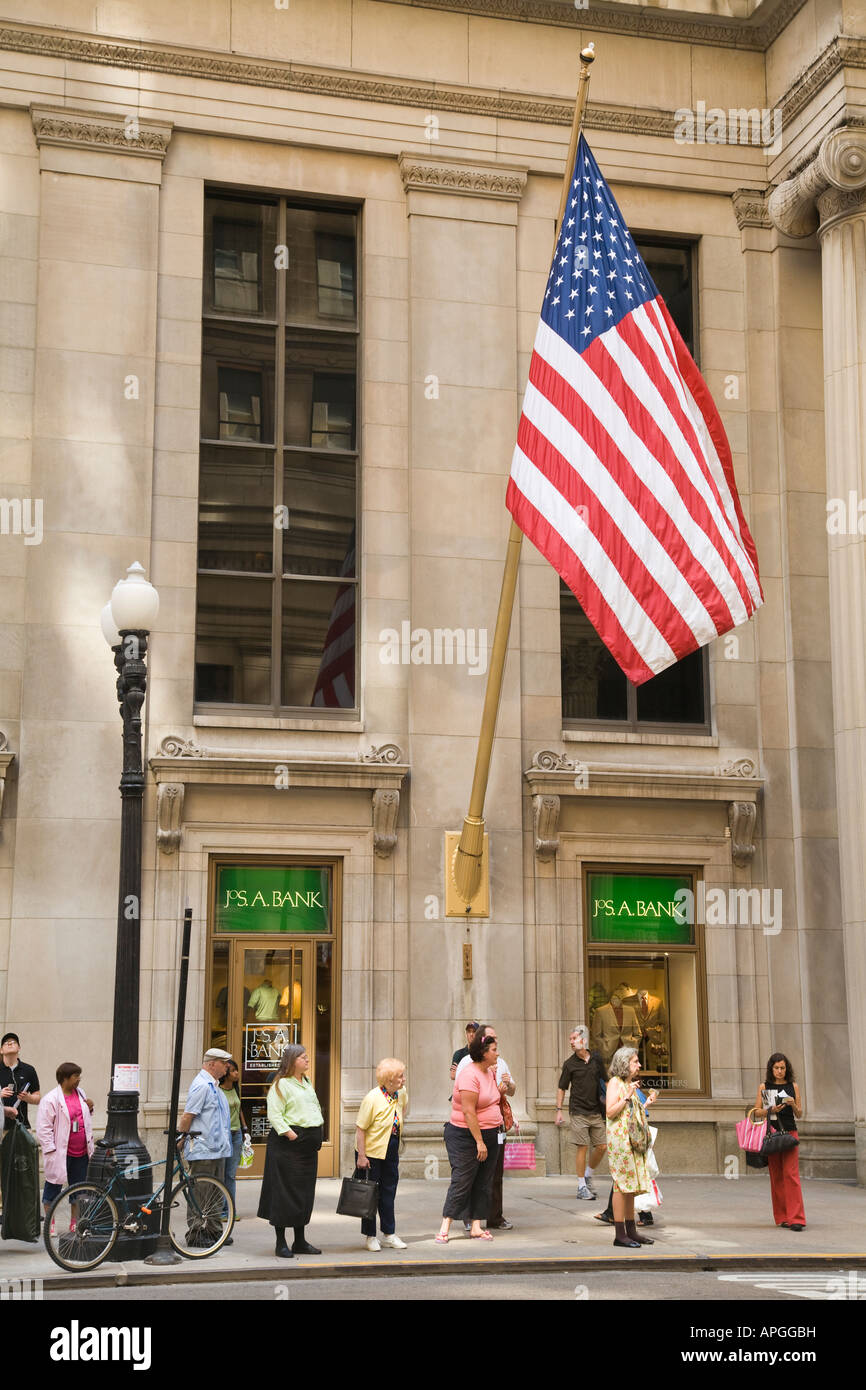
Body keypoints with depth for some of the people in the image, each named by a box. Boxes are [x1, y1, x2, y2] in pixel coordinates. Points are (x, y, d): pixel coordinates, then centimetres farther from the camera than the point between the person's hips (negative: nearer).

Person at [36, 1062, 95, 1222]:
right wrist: (51, 1151, -15)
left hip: (81, 1153, 6)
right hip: (60, 1154, -6)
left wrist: (90, 1146, 20)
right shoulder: (50, 1100, -13)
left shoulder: (80, 1093, 10)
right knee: (53, 1188, 4)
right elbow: (43, 1128, -13)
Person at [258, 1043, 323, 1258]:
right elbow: (274, 1115, -16)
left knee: (304, 1192, 11)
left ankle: (300, 1241, 19)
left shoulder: (307, 1083, 17)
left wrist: (318, 1131, 14)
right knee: (284, 1191, -5)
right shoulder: (281, 1085, -9)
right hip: (288, 1144, -8)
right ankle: (281, 1243, 2)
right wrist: (289, 1133, -22)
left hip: (308, 1143, 8)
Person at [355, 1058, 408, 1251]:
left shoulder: (402, 1094, -1)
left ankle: (389, 1234, 19)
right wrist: (361, 1156, -20)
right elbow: (360, 1128, -18)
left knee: (388, 1191, 11)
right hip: (371, 1151, -6)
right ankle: (371, 1237, 12)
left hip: (391, 1152, 6)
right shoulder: (372, 1098, -21)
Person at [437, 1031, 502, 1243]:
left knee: (483, 1183, 7)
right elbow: (469, 1112, -22)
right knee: (462, 1182, -8)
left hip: (488, 1135, 9)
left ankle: (476, 1227, 10)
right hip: (466, 1136, -8)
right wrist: (479, 1142, -22)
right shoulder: (469, 1075, -18)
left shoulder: (490, 1072, 10)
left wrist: (504, 1084, 11)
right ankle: (444, 1229, -4)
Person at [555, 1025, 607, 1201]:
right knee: (581, 1147, -4)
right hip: (578, 1112, -4)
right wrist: (559, 1109, -4)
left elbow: (605, 1082, 17)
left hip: (596, 1111, 4)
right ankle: (581, 1187, 4)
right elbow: (562, 1088, 3)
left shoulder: (596, 1059, 7)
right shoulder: (569, 1064, -1)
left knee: (602, 1146, 2)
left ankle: (588, 1175, 24)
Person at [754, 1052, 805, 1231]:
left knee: (791, 1174, -11)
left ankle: (796, 1219, -14)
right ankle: (782, 1217, 11)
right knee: (776, 1176, 3)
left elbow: (799, 1115, 11)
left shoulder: (793, 1086, 8)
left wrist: (793, 1104, -9)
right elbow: (757, 1112, 8)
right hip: (771, 1134, 1)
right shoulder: (764, 1087, 7)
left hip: (789, 1133, -1)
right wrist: (770, 1110, -10)